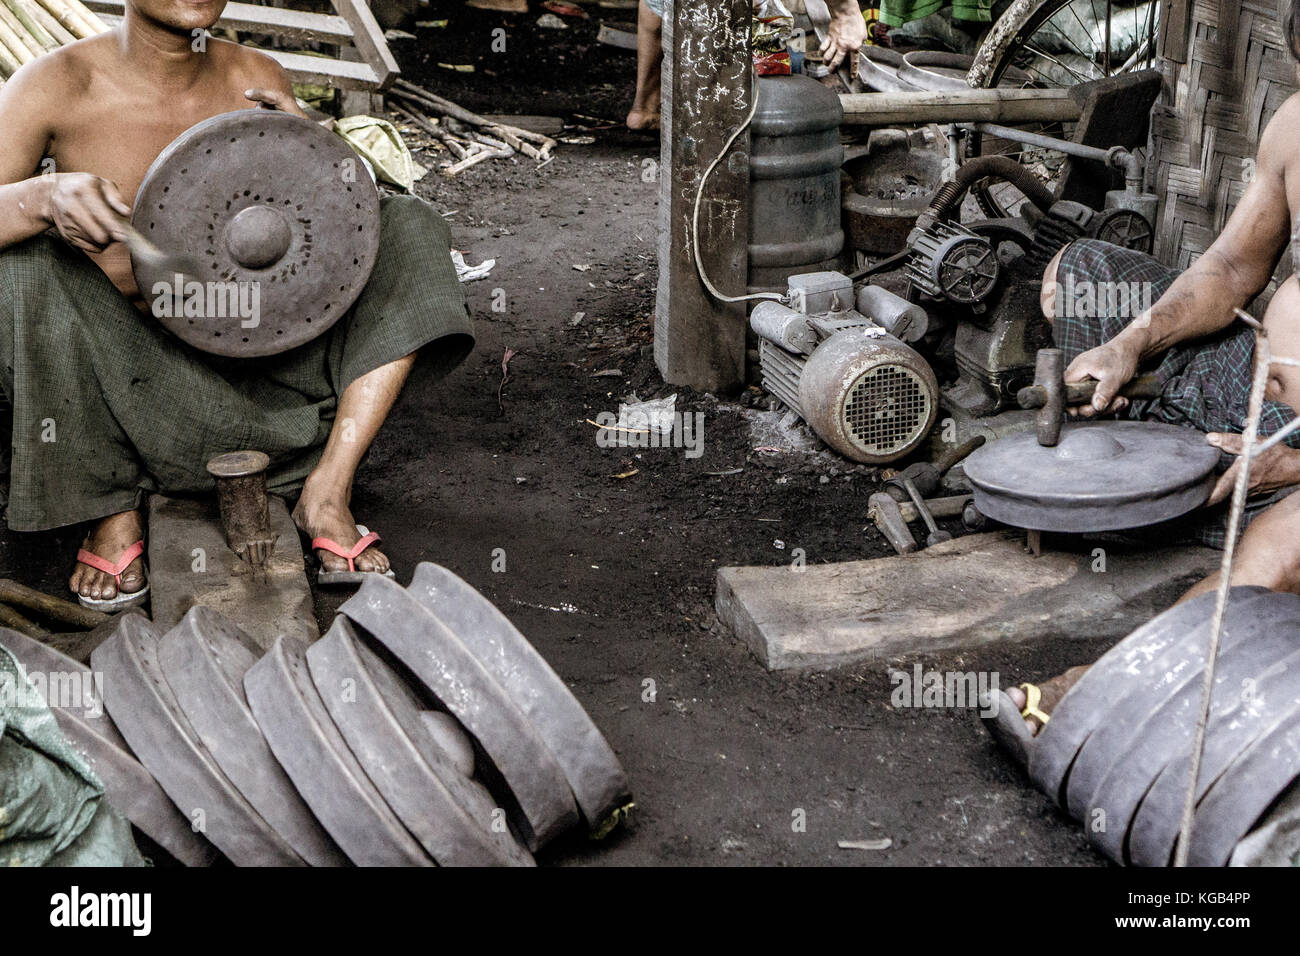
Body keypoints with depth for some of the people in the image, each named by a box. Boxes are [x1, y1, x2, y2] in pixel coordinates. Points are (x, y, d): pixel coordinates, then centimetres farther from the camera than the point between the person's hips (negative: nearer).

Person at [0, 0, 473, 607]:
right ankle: (111, 508, -14)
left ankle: (326, 492, -18)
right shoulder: (55, 87, -12)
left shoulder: (257, 80, -3)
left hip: (252, 347, 3)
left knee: (408, 227, -9)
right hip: (127, 376, -3)